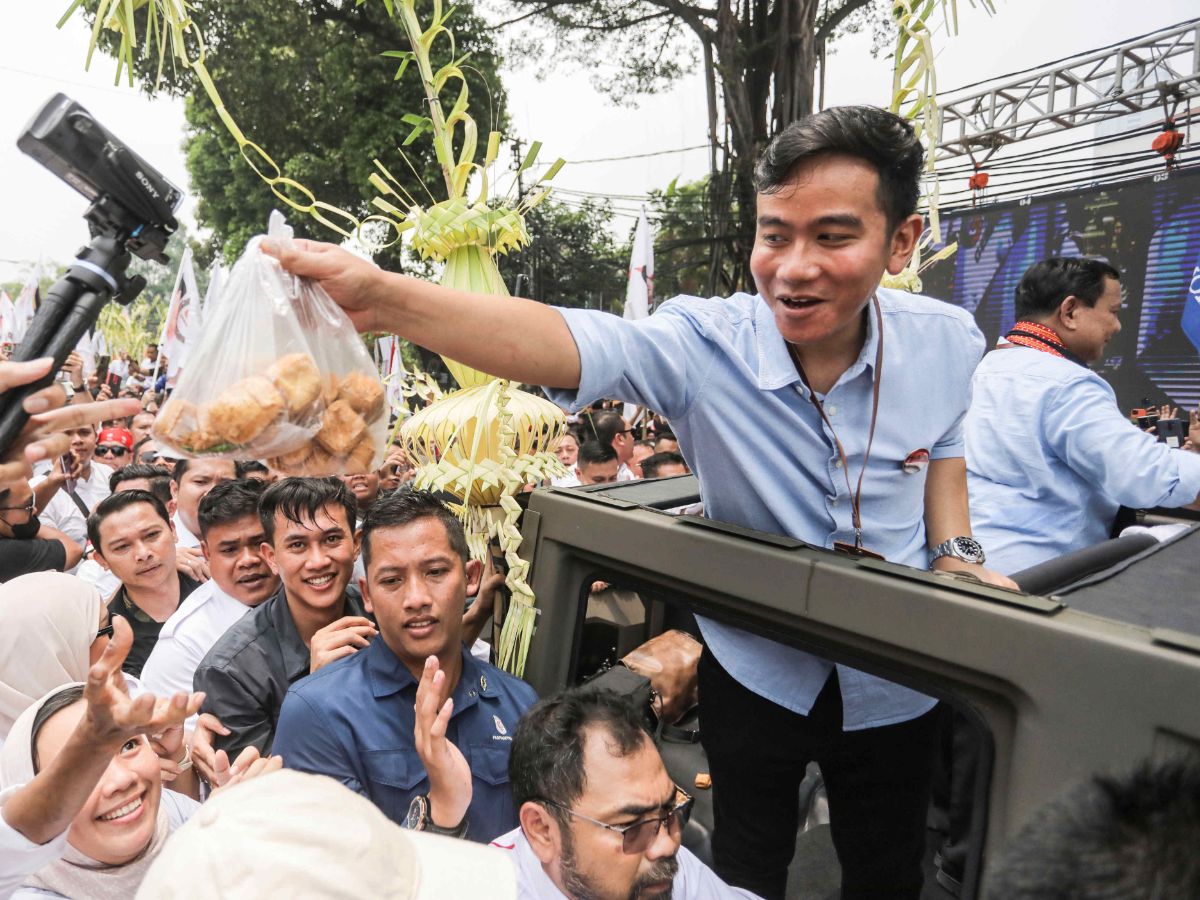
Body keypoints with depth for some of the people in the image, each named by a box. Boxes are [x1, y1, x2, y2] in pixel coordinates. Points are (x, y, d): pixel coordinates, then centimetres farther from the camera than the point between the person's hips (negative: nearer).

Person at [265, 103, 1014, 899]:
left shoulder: (947, 342, -15)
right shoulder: (704, 344, -26)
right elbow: (566, 342, -44)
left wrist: (956, 552, -6)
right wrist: (383, 298, -57)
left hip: (896, 682, 3)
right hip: (754, 675, -2)